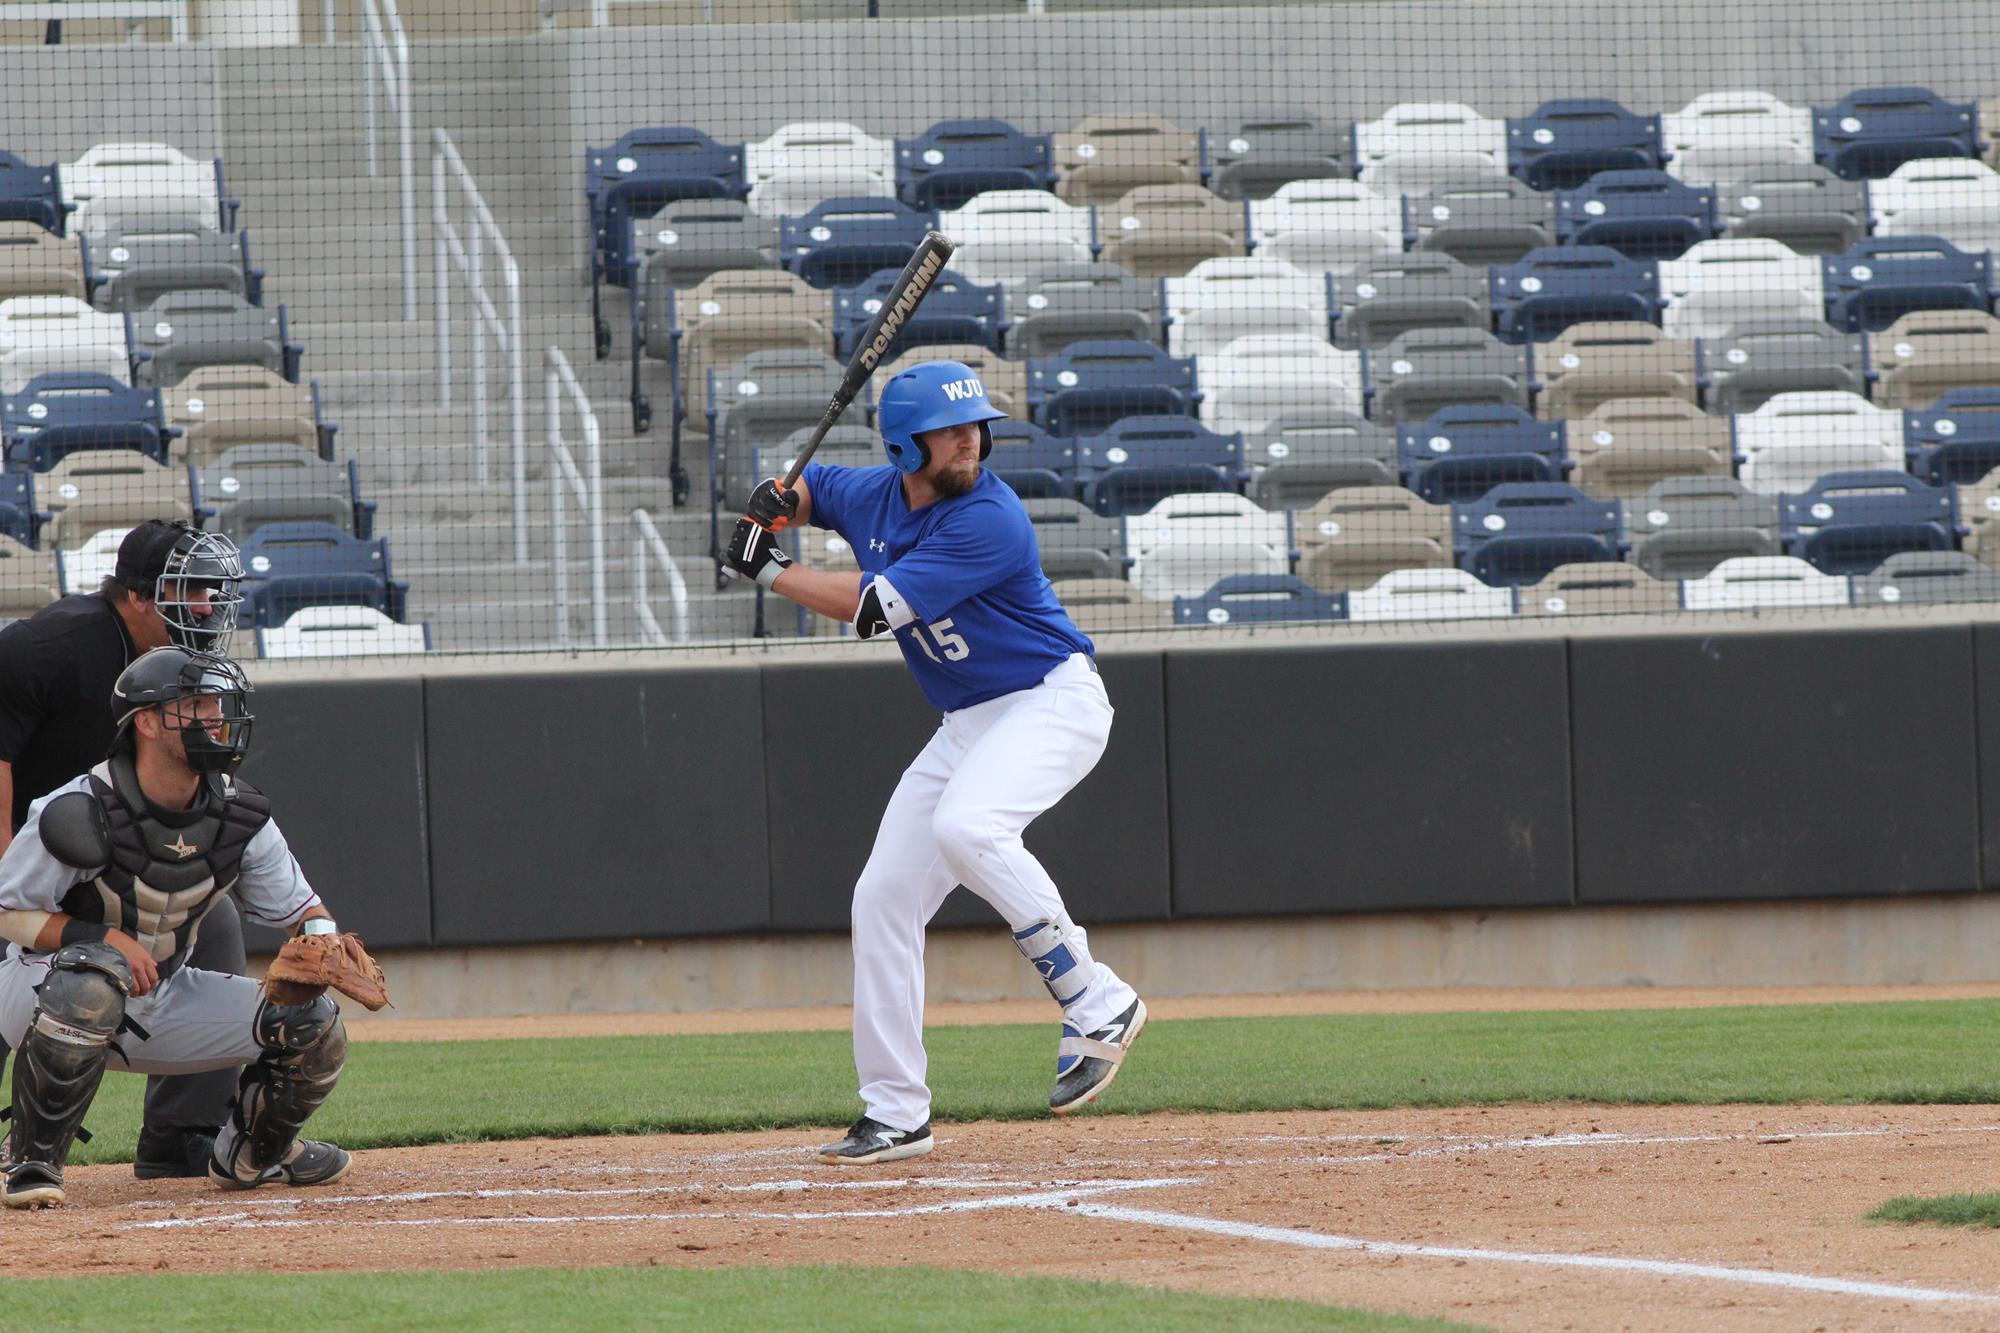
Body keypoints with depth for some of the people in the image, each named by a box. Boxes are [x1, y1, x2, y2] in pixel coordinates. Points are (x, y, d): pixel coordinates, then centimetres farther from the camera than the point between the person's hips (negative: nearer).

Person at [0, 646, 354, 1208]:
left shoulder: (240, 817, -5)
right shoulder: (79, 813, -23)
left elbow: (299, 906, 5)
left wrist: (319, 940, -19)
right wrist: (104, 938, -29)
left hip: (160, 1005, 6)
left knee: (315, 1024, -6)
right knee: (96, 977, -42)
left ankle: (250, 1153, 23)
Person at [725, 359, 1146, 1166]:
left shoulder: (990, 522, -24)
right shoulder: (874, 496, 1)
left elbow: (870, 608, -25)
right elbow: (810, 488, 24)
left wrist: (769, 571, -14)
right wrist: (778, 503, -1)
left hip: (1053, 702, -8)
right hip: (965, 725, 8)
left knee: (967, 825, -35)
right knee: (884, 896, 3)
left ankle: (1096, 1004, -27)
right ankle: (895, 1116, 10)